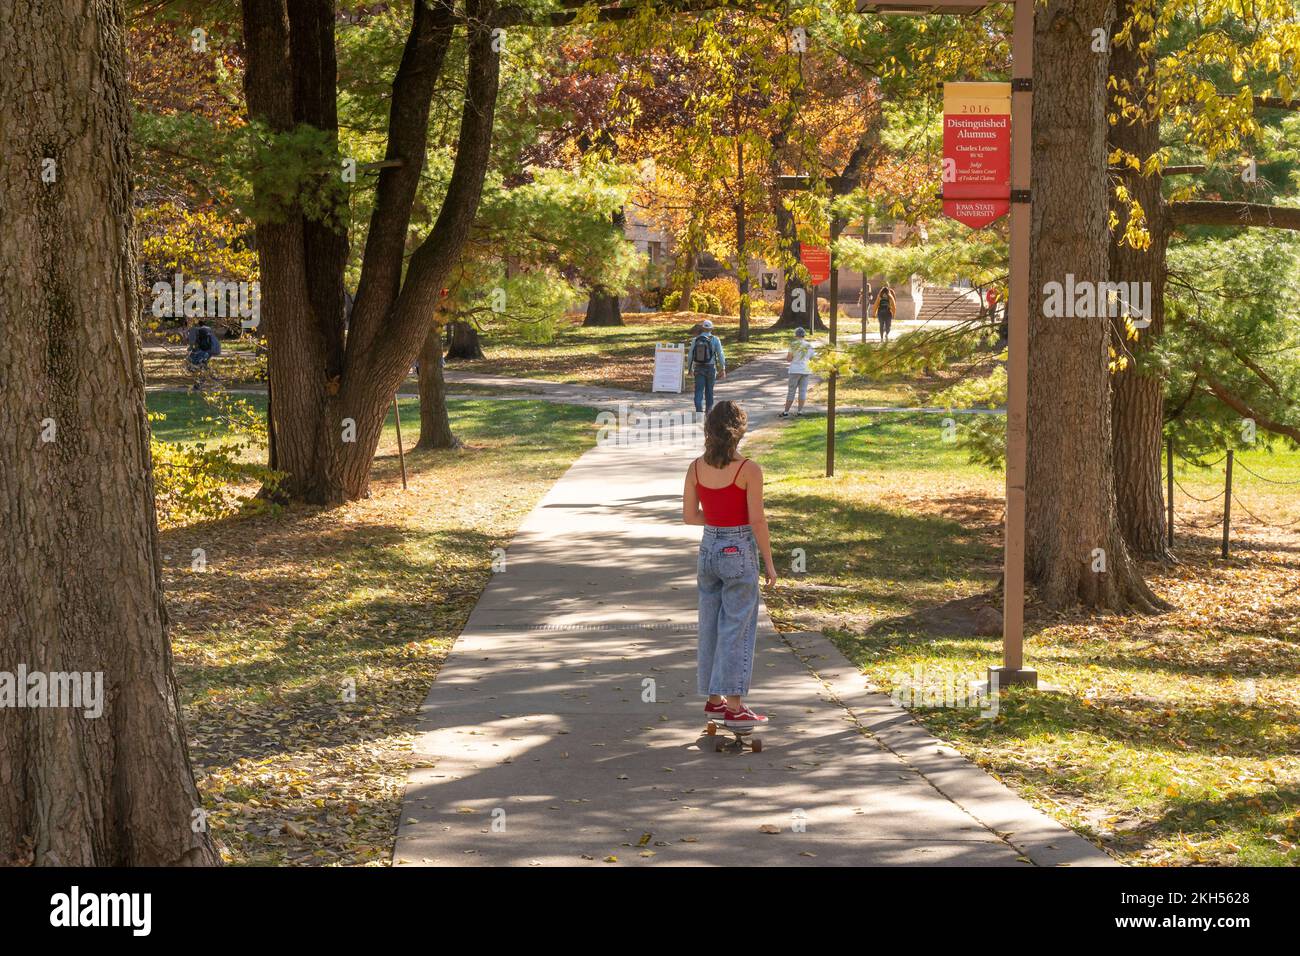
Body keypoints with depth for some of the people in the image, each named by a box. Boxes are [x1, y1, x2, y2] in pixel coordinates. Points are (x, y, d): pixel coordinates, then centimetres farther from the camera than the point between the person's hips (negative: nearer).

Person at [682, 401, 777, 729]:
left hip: (709, 549, 5)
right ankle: (734, 707, 2)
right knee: (738, 628, 1)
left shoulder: (696, 467, -3)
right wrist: (769, 564, -5)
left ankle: (714, 699, 22)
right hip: (740, 552, -5)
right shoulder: (749, 470, -16)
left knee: (711, 626, 14)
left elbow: (689, 515, 3)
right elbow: (757, 521, -14)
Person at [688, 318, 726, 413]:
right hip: (710, 368, 0)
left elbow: (691, 355, 4)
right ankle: (709, 408, 27)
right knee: (709, 390, 16)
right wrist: (723, 369, -1)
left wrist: (690, 369, 16)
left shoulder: (695, 340, -2)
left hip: (698, 368, 0)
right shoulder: (715, 340, -6)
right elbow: (720, 355, -8)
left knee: (699, 390, -1)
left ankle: (699, 409, -17)